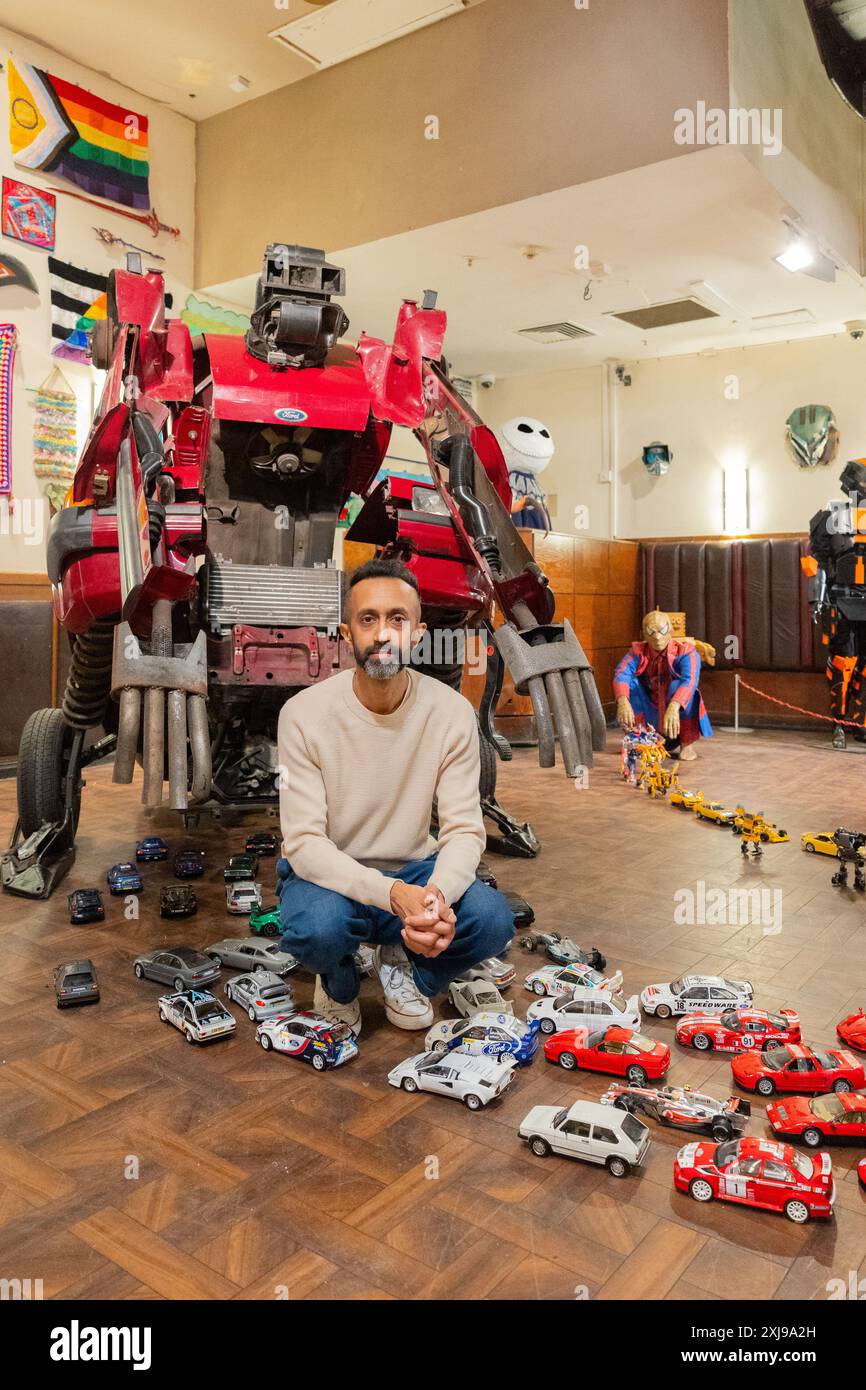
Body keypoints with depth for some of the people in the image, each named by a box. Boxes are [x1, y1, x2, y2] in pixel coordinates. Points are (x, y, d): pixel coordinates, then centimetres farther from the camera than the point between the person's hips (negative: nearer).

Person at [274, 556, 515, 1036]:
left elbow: (464, 829, -13)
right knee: (319, 927, -36)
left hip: (414, 870, 2)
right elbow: (304, 842, -22)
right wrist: (394, 895, -38)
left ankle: (402, 962, 9)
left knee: (493, 920, -26)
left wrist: (439, 895, -37)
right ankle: (338, 983, 5)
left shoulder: (452, 712, -13)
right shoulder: (304, 713, -19)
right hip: (329, 874, -2)